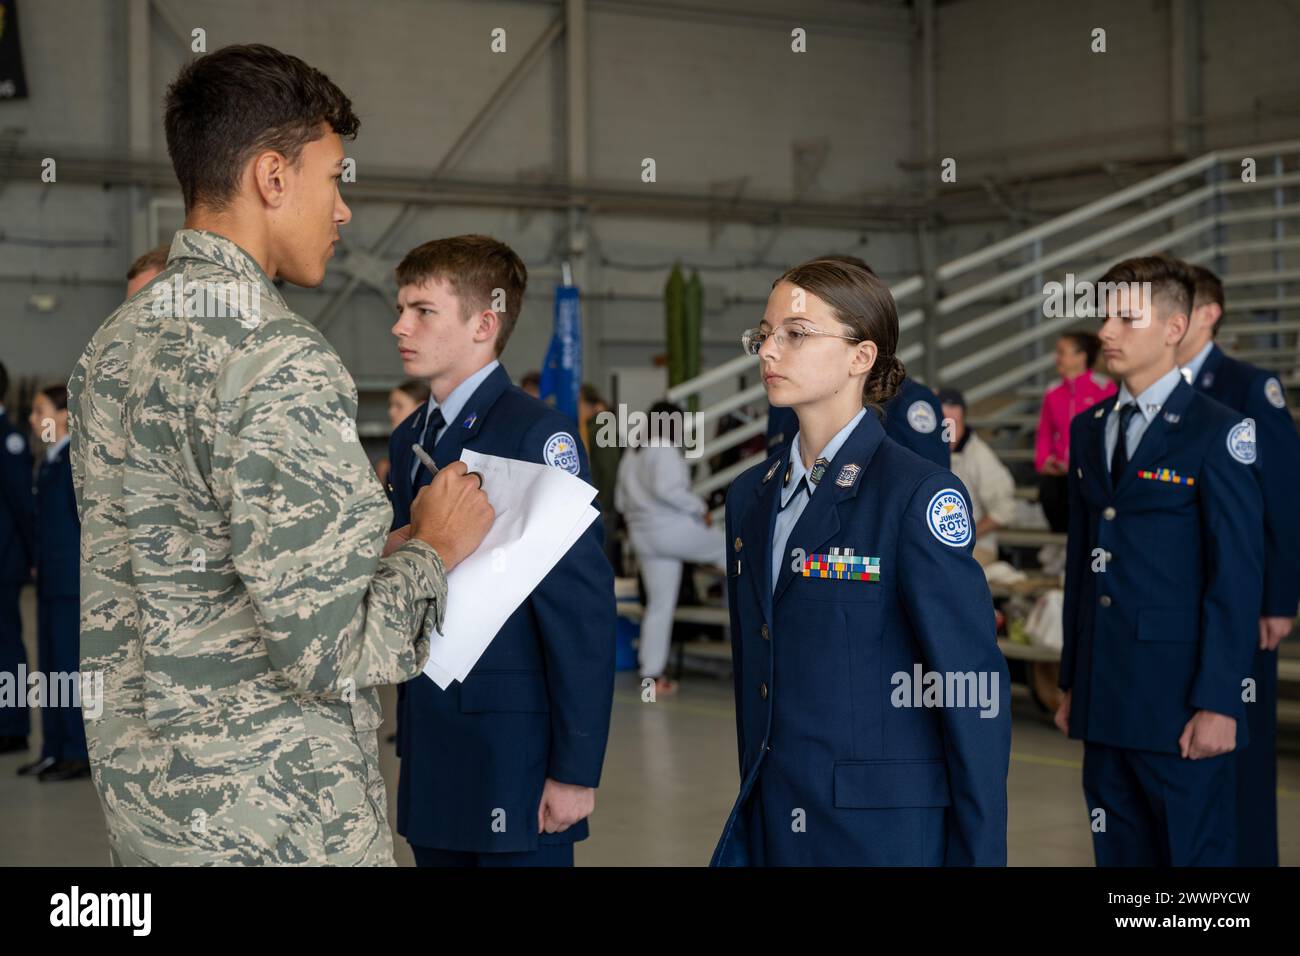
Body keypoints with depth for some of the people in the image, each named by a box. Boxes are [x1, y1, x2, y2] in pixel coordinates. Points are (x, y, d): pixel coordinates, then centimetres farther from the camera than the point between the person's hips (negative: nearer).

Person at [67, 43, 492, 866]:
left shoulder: (113, 346, 6)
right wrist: (436, 549, -7)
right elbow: (332, 651, -24)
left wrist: (380, 543, 13)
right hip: (274, 822, -8)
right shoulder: (282, 364, -21)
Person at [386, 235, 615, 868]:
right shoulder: (409, 438, 12)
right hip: (432, 761, 7)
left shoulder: (537, 434, -12)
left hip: (512, 765, -7)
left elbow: (582, 612, -15)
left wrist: (576, 769, -16)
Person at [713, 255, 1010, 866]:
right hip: (771, 823, 6)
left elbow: (974, 693, -13)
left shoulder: (918, 493, -12)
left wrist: (978, 854, -14)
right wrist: (753, 808, 14)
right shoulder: (750, 496, 9)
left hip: (883, 832, -6)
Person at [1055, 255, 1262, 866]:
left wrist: (1218, 703, -15)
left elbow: (1238, 575, -11)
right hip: (1104, 700, 6)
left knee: (1196, 852, 1)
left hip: (1178, 702, -6)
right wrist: (1071, 681, 14)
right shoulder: (1087, 429, 13)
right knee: (1120, 854, 12)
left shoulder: (1217, 432, -8)